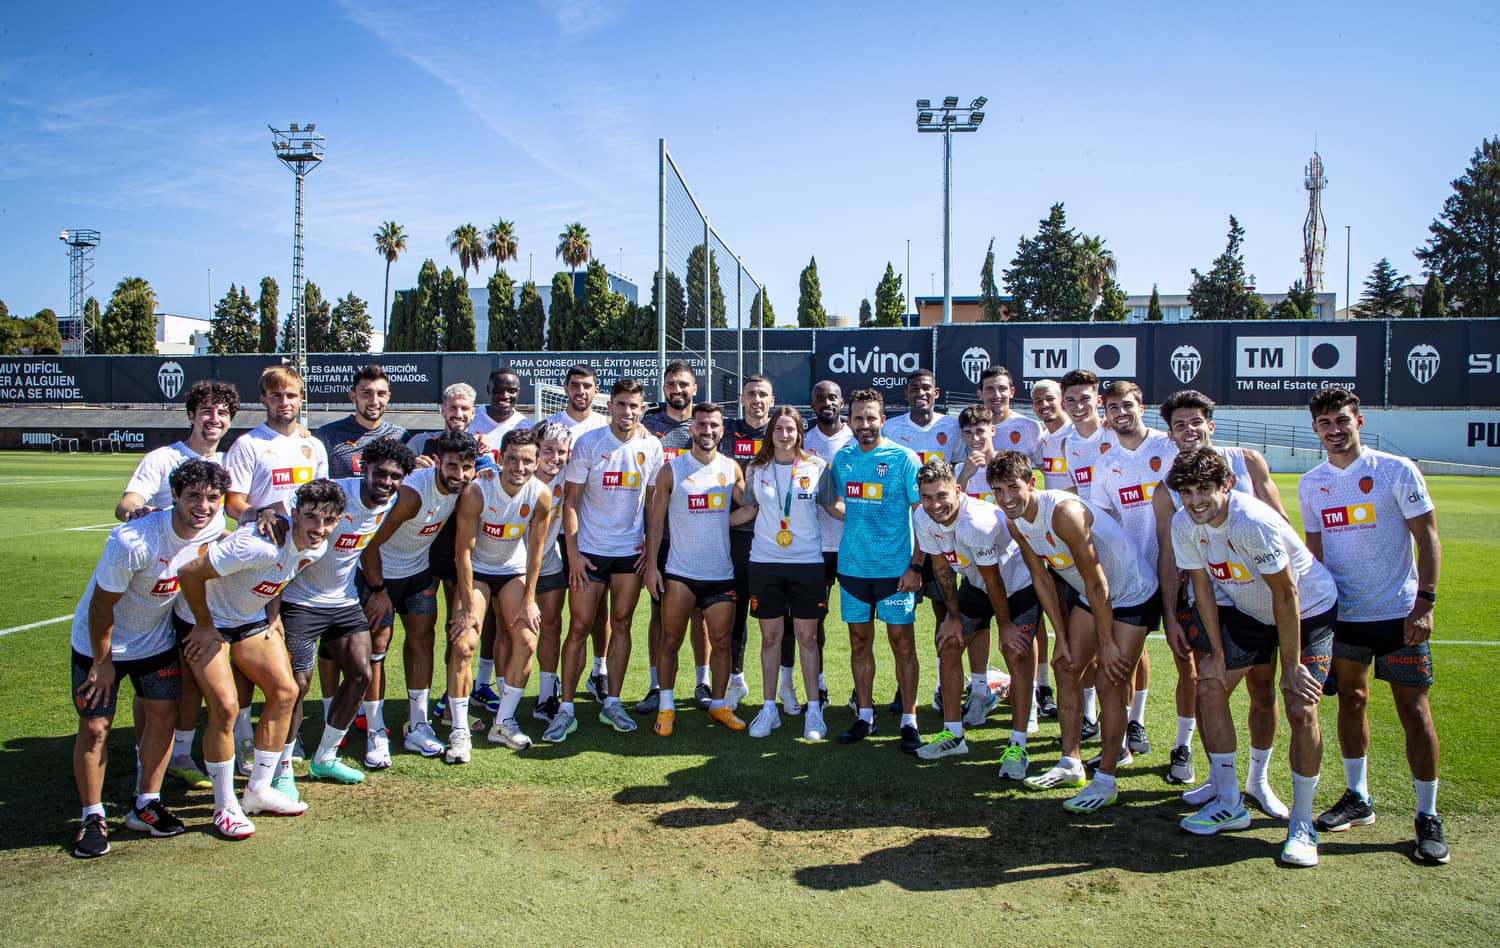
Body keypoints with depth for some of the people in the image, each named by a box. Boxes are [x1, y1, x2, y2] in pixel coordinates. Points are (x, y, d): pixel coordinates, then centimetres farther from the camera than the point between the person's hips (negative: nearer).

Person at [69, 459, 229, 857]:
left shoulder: (214, 526, -17)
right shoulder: (132, 541, -34)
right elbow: (101, 604, -21)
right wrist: (102, 663, -12)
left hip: (156, 640, 5)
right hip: (102, 642, -5)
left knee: (163, 716, 5)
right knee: (95, 728, -2)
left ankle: (145, 805, 22)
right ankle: (92, 818, 15)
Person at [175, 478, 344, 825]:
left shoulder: (317, 549, -11)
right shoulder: (261, 545, -37)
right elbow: (189, 572, -30)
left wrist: (274, 615, -1)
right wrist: (205, 627, -18)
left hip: (251, 618, 8)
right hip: (204, 618, -7)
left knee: (285, 691, 1)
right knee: (224, 706, -14)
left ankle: (258, 791, 15)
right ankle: (224, 806, 3)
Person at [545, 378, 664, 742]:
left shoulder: (651, 446, 2)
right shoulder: (587, 444, -6)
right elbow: (570, 501, -5)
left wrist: (650, 543, 2)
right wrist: (573, 553, -10)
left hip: (631, 551, 3)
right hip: (589, 550, -2)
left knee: (621, 624, 8)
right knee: (579, 626, -2)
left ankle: (612, 703, 20)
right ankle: (565, 709, 7)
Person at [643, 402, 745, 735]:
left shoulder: (732, 469, 6)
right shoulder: (671, 470, -1)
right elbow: (656, 520, 0)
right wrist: (651, 564, -6)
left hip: (721, 573, 2)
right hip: (679, 571, -2)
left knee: (721, 642, 7)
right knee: (671, 640, 2)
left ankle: (718, 704, 22)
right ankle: (666, 706, 15)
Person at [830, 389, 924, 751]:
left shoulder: (903, 458, -6)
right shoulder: (842, 459, 7)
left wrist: (915, 566, -13)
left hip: (895, 568, -4)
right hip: (852, 567, 4)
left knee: (902, 643, 0)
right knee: (859, 641, 10)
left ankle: (909, 721, 10)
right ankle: (865, 715, 22)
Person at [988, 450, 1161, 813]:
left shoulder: (1064, 512, -33)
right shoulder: (1015, 522, -8)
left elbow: (1097, 583, -27)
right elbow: (1041, 578, 2)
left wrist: (1107, 644, -19)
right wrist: (1062, 639, 2)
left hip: (1133, 596, -8)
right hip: (1089, 596, 8)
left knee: (1110, 684, -9)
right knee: (1066, 669, 7)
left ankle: (1105, 781, 3)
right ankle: (1070, 764, 21)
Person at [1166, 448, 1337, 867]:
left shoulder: (1254, 522, -33)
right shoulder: (1183, 525, -15)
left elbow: (1286, 596, -27)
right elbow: (1202, 586, -4)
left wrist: (1291, 666, -23)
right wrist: (1216, 653, -3)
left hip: (1309, 610, -6)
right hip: (1249, 612, 6)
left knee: (1301, 710, -17)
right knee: (1210, 687, -1)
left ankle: (1302, 822, 2)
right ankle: (1229, 805, 13)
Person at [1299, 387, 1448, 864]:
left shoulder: (1397, 471, -7)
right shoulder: (1310, 484, 5)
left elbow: (1428, 539, -6)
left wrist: (1425, 602, -14)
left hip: (1399, 613, -4)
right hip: (1342, 613, 4)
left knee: (1414, 711, -1)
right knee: (1350, 700, 12)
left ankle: (1428, 817, 11)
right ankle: (1358, 799, 27)